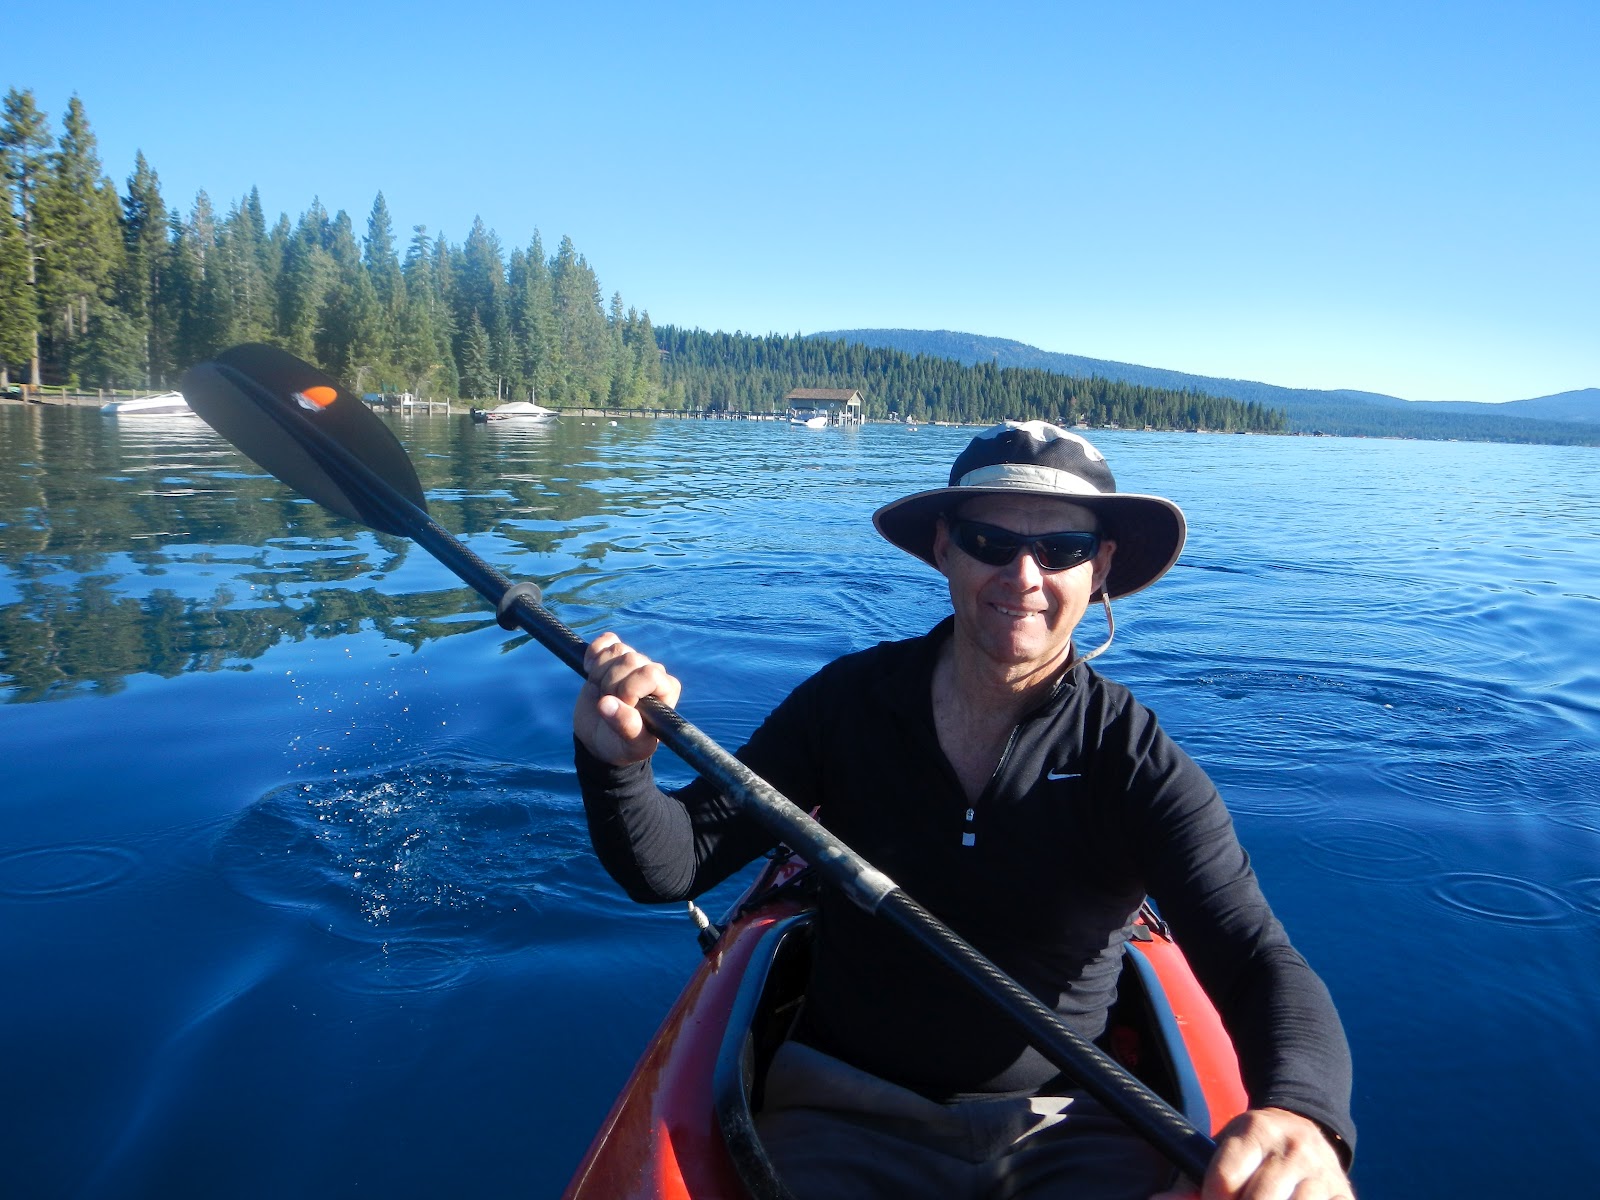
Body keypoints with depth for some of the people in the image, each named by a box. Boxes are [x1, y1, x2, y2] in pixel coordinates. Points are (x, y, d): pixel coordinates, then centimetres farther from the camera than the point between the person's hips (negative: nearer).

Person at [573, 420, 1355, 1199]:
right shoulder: (848, 702, -5)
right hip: (846, 1115, 0)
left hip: (1064, 1128, 1)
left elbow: (1258, 960, -18)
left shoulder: (1135, 759, -9)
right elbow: (669, 865, -4)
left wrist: (1297, 1110, -40)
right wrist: (617, 763, -26)